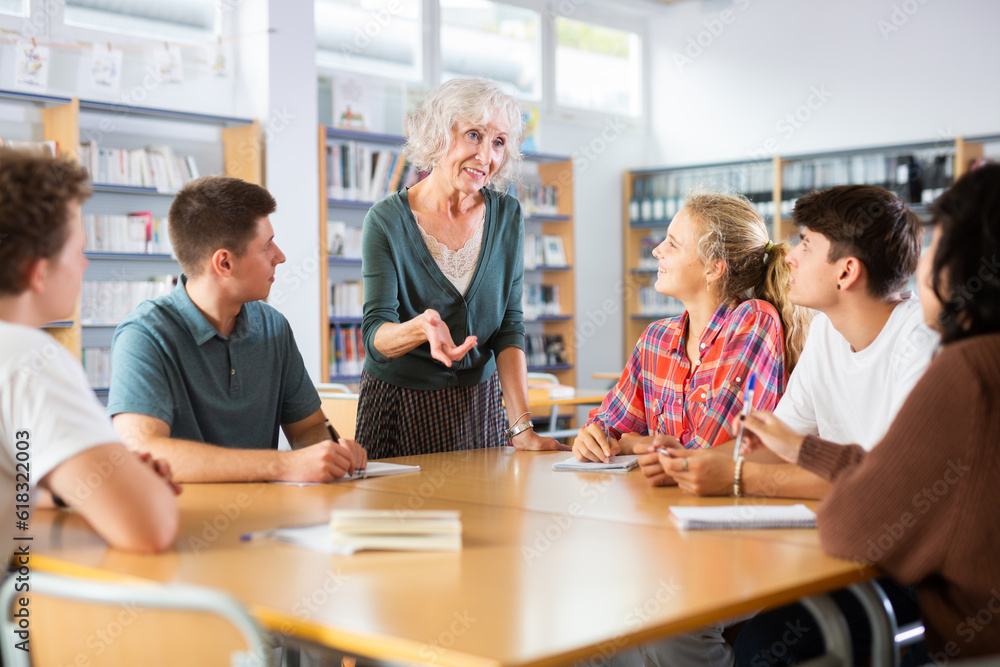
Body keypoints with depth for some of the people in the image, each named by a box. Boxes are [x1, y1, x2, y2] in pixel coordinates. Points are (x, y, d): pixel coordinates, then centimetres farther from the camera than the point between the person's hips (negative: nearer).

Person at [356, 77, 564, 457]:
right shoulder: (387, 221, -11)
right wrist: (421, 327, -38)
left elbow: (509, 329, -4)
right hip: (401, 404, -2)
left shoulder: (507, 217, -1)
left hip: (479, 403, 3)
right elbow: (375, 336, -16)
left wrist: (521, 426, -15)